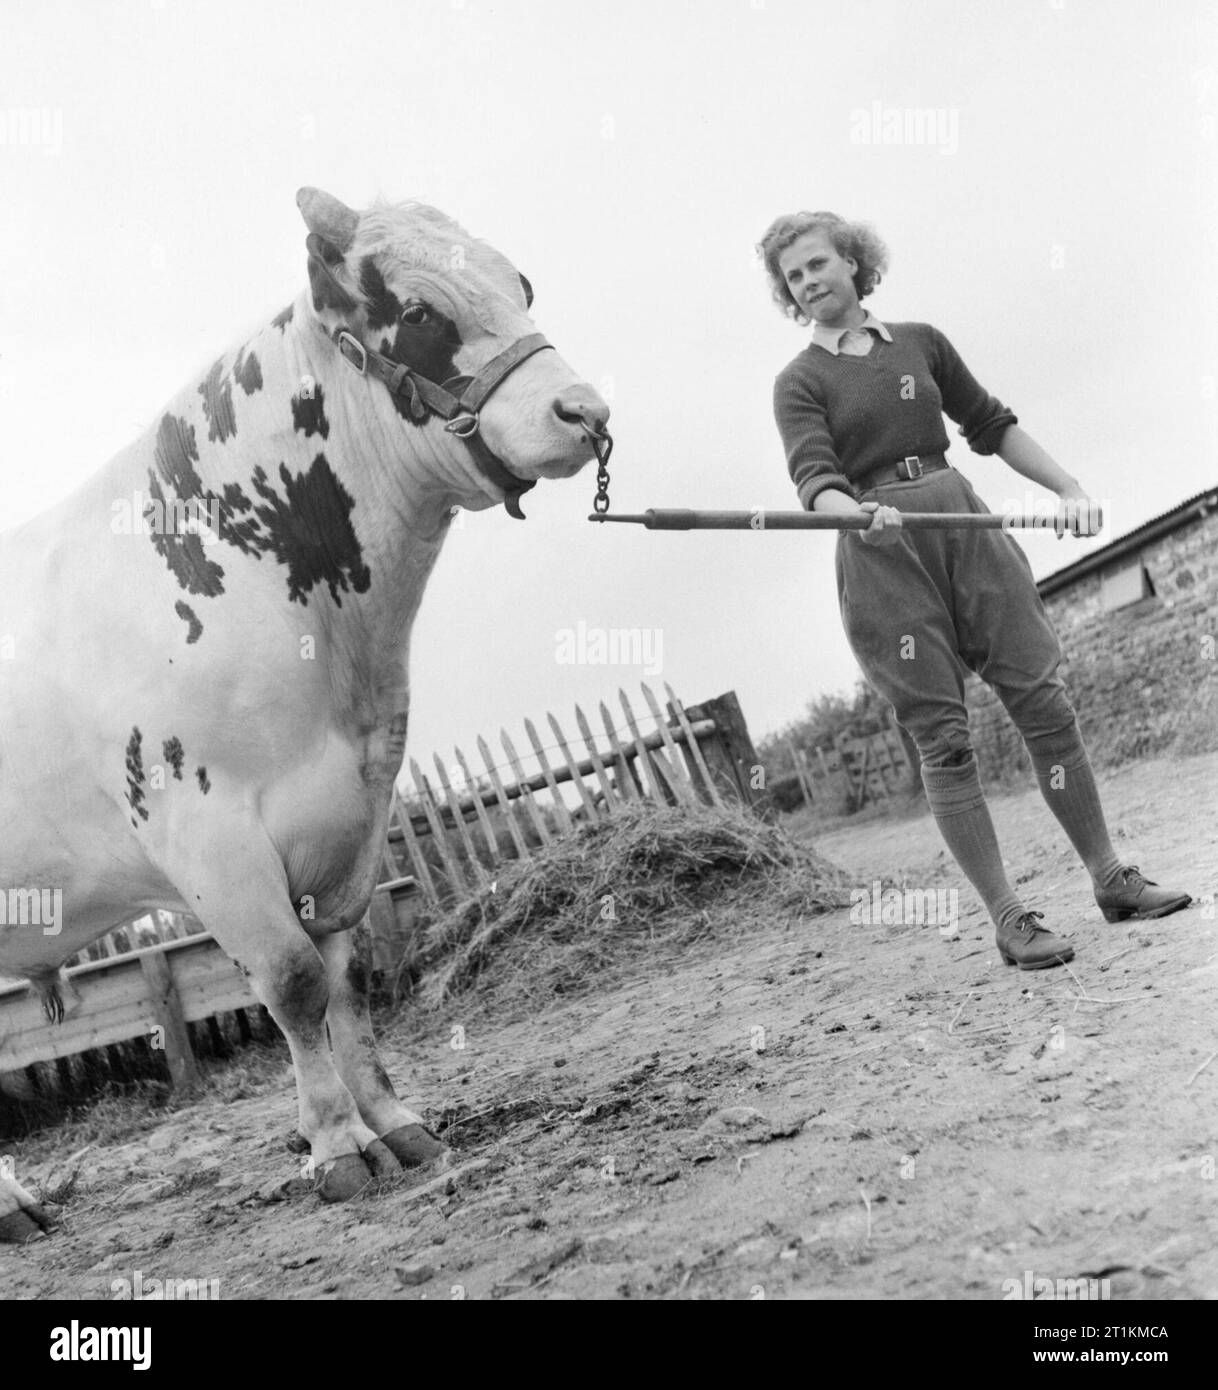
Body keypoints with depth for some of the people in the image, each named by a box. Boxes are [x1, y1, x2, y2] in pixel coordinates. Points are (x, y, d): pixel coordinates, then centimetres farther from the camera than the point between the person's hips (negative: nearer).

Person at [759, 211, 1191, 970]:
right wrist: (860, 515, -33)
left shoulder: (920, 341, 15)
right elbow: (815, 475, -12)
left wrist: (1070, 488, 8)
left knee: (1045, 700, -3)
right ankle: (1010, 918, -1)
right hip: (881, 552, -3)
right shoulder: (801, 381, 4)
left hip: (964, 520, 3)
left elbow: (993, 427, 19)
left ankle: (1112, 878, 9)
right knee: (944, 738, -6)